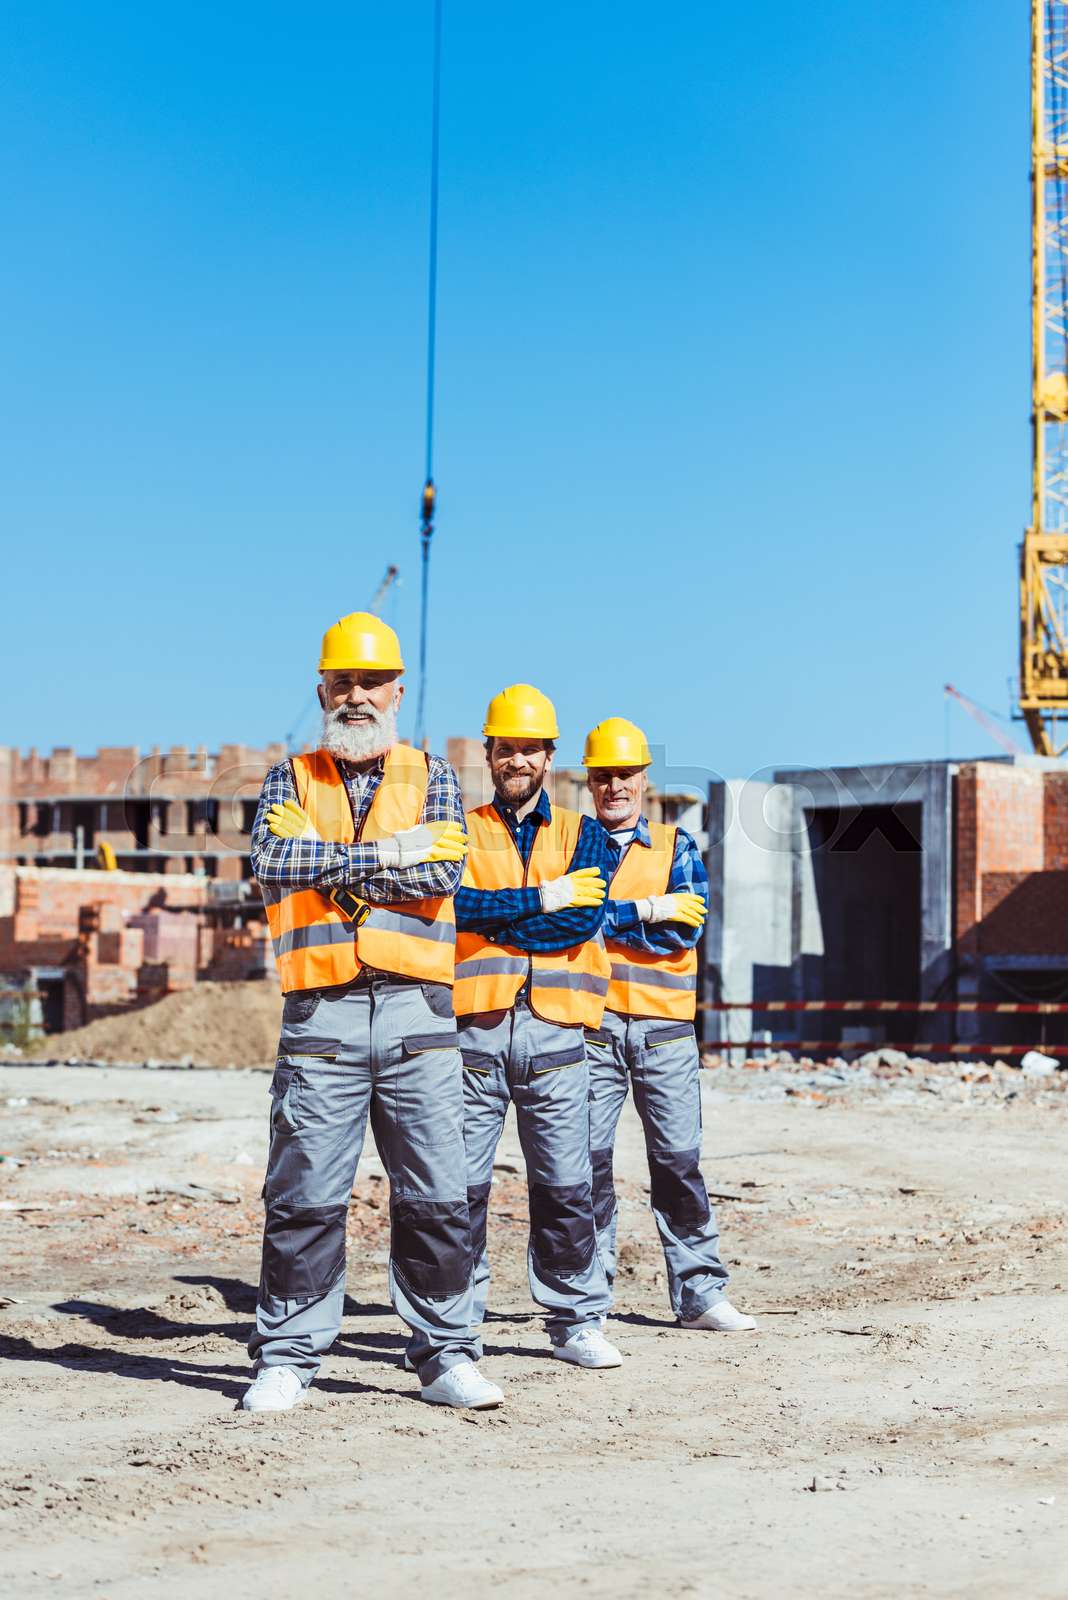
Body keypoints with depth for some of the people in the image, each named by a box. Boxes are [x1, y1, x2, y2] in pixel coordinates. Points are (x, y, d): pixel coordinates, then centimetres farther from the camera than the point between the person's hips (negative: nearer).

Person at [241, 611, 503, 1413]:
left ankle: (445, 1354, 10)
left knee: (437, 1196, 1)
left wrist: (330, 868, -6)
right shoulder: (292, 780, 13)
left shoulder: (431, 776, 13)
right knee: (305, 1195, 0)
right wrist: (385, 855, -10)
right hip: (321, 1013, 0)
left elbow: (443, 872, -6)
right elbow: (274, 859, -8)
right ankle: (287, 1358, 9)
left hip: (417, 1011, 0)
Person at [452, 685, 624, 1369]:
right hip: (475, 1030, -1)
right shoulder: (461, 831, 12)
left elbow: (585, 916, -5)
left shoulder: (583, 835, 14)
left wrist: (493, 917, -8)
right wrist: (544, 899, -10)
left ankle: (577, 1319, 13)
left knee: (567, 1186, 3)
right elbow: (454, 903, -9)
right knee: (461, 1183, -1)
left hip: (556, 1032, 1)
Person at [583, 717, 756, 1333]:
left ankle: (700, 1290, 6)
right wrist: (645, 912, -10)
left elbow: (686, 926, -4)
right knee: (588, 1159, 0)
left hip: (666, 1027, 1)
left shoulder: (676, 846, 12)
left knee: (679, 1159, 0)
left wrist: (601, 918, -8)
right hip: (591, 1022, -1)